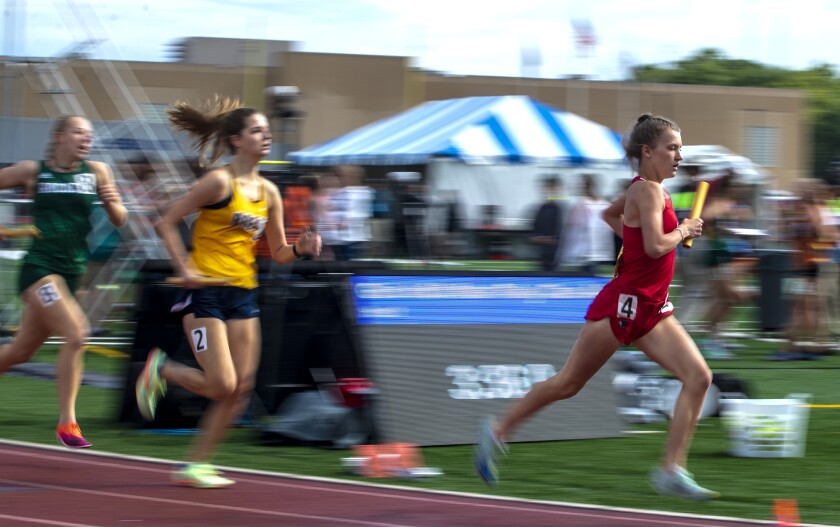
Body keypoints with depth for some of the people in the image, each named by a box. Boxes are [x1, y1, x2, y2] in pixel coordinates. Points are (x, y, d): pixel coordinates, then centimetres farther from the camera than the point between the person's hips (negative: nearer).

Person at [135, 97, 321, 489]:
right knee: (222, 385, -12)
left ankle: (197, 463, 11)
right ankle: (161, 369, 16)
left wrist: (301, 249, -6)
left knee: (241, 389, 2)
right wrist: (184, 269, -16)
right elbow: (167, 223, -10)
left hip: (243, 295, 7)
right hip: (206, 292, -7)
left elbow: (278, 253, 15)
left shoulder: (269, 193, 10)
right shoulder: (219, 181, -11)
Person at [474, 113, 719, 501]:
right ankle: (498, 432, 21)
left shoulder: (646, 190, 13)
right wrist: (682, 231, -10)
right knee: (568, 383, 3)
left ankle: (671, 470, -8)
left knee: (698, 377, -6)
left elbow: (609, 213, 31)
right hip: (623, 303, -9)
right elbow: (656, 246, -28)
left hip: (650, 309, 9)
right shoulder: (647, 191, -15)